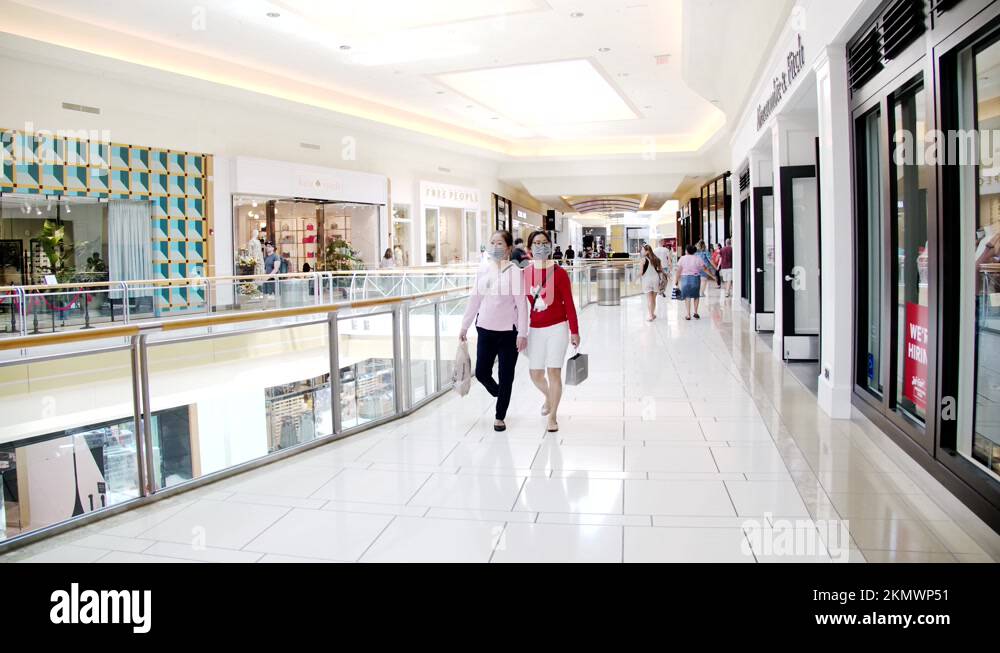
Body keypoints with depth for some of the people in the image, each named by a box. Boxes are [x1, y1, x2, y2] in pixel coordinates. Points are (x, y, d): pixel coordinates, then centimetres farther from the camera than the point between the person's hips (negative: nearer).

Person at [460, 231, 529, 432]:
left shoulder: (514, 272, -10)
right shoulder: (483, 270, 4)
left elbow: (521, 304, -11)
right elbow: (475, 299, 11)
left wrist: (522, 333, -14)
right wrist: (465, 325, 12)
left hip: (508, 331, -4)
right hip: (485, 329, 4)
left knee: (506, 377, 6)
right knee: (481, 373, 6)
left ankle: (500, 417, 22)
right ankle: (499, 394, 38)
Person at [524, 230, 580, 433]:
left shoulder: (559, 273, -7)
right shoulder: (524, 274, 2)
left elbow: (569, 303, -5)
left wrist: (574, 331, -5)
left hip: (557, 328, -3)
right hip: (535, 330, 4)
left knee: (554, 372, -4)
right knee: (535, 374, 9)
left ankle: (553, 417, 13)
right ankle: (548, 397, 44)